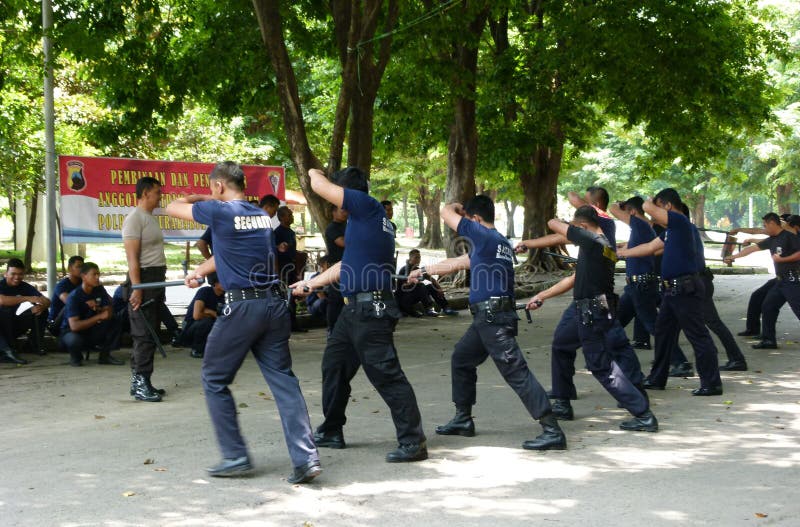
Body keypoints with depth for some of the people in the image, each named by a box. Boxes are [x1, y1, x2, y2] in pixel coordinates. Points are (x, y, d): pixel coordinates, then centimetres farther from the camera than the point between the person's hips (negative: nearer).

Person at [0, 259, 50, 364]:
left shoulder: (25, 287, -2)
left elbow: (47, 301, -9)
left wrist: (41, 306, -34)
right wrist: (28, 298, -42)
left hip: (13, 325, 6)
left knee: (42, 311, -6)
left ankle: (34, 344, 1)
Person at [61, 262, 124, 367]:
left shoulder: (99, 290, -4)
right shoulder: (74, 297, -22)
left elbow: (110, 312, -7)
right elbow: (74, 326, -31)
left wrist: (99, 309, -29)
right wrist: (99, 316, -34)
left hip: (91, 329, 6)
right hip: (71, 332, -5)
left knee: (115, 324, -17)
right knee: (74, 340, -40)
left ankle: (104, 355, 2)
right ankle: (75, 357, -3)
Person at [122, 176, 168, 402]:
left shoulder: (151, 218, 18)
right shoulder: (135, 218, -10)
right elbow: (132, 257, -16)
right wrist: (136, 288, -22)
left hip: (156, 280, 10)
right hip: (143, 280, -10)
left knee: (149, 333, 11)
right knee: (144, 334, -9)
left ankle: (140, 383, 16)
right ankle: (140, 383, -7)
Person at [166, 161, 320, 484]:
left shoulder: (219, 211, -6)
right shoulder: (262, 215, 15)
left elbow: (172, 207, 9)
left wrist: (197, 198, 27)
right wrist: (200, 272, 39)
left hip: (241, 306, -6)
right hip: (274, 303, 6)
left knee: (215, 381, 10)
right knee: (283, 380, 5)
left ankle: (236, 457, 11)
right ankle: (306, 458, -4)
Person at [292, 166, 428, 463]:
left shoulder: (367, 206, -10)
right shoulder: (369, 218, 19)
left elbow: (321, 187, -12)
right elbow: (345, 266, 28)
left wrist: (314, 173, 12)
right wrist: (310, 284, 37)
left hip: (370, 310, -10)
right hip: (354, 309, 11)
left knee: (386, 375, -9)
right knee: (334, 365, 19)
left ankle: (413, 442, -6)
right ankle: (331, 432, 32)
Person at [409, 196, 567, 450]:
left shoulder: (484, 236, -10)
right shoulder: (498, 242, 19)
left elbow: (447, 212, -2)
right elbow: (455, 263, 29)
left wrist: (459, 207, 20)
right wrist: (423, 271, 36)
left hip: (494, 317, -10)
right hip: (486, 317, 10)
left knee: (516, 372, -13)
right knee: (461, 360, 22)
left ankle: (552, 431, -15)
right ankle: (463, 420, 31)